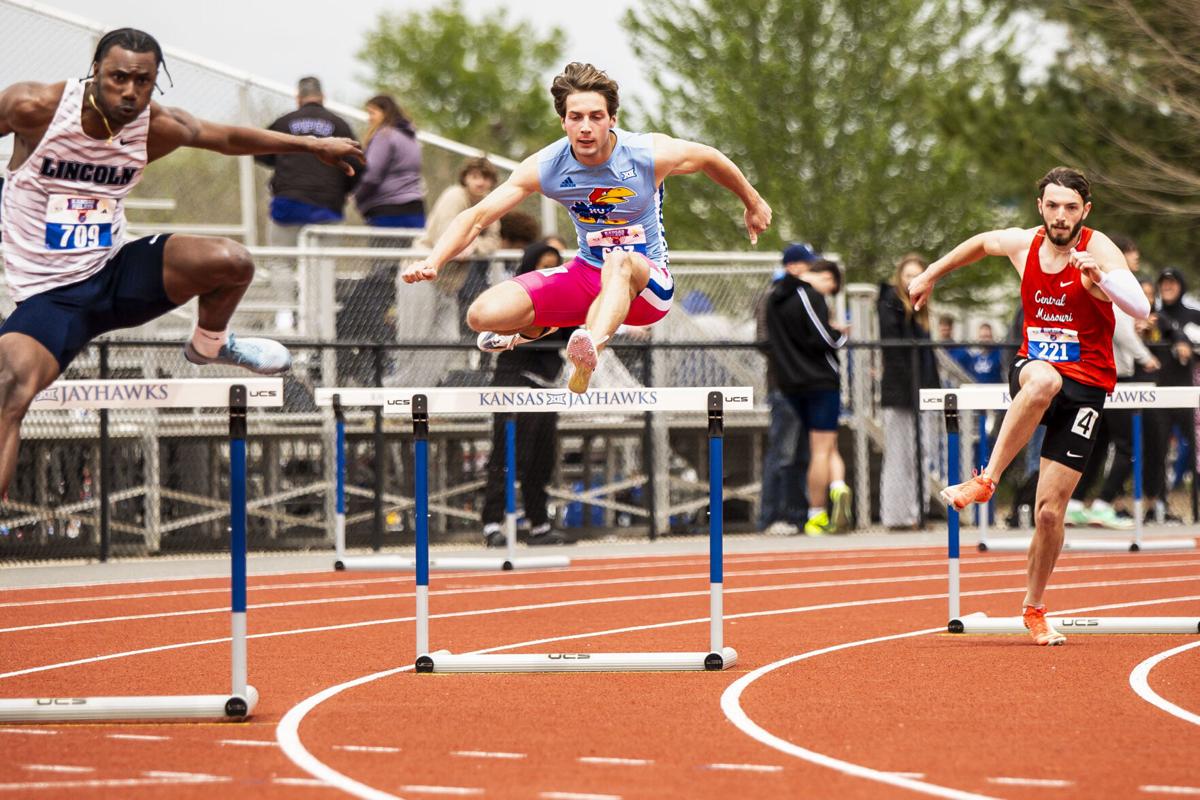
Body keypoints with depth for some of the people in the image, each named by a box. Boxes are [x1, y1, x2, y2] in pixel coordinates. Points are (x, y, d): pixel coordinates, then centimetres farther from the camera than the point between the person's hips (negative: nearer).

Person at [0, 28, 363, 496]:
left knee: (231, 263, -13)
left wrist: (313, 146, 17)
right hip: (48, 295, -4)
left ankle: (209, 344, 23)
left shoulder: (158, 128, -7)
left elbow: (229, 138, 11)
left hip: (114, 271, 4)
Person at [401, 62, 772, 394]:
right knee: (483, 315, -15)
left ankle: (588, 354, -68)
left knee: (620, 263, -41)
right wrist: (433, 263, -29)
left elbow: (710, 158, 3)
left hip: (647, 285, -3)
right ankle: (536, 329, 24)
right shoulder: (545, 167, -14)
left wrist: (754, 205, 19)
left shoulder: (651, 154, -18)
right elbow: (477, 216, -12)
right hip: (586, 274, 3)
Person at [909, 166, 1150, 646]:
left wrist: (1100, 278, -41)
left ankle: (1034, 610, 15)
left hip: (1085, 386, -2)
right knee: (1044, 380, -40)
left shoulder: (1099, 250, -12)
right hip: (1033, 369, 2)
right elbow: (982, 242, 25)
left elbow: (1141, 310, -26)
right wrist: (931, 275, 31)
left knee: (1050, 510, -5)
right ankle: (986, 481, -34)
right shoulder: (1023, 245, 0)